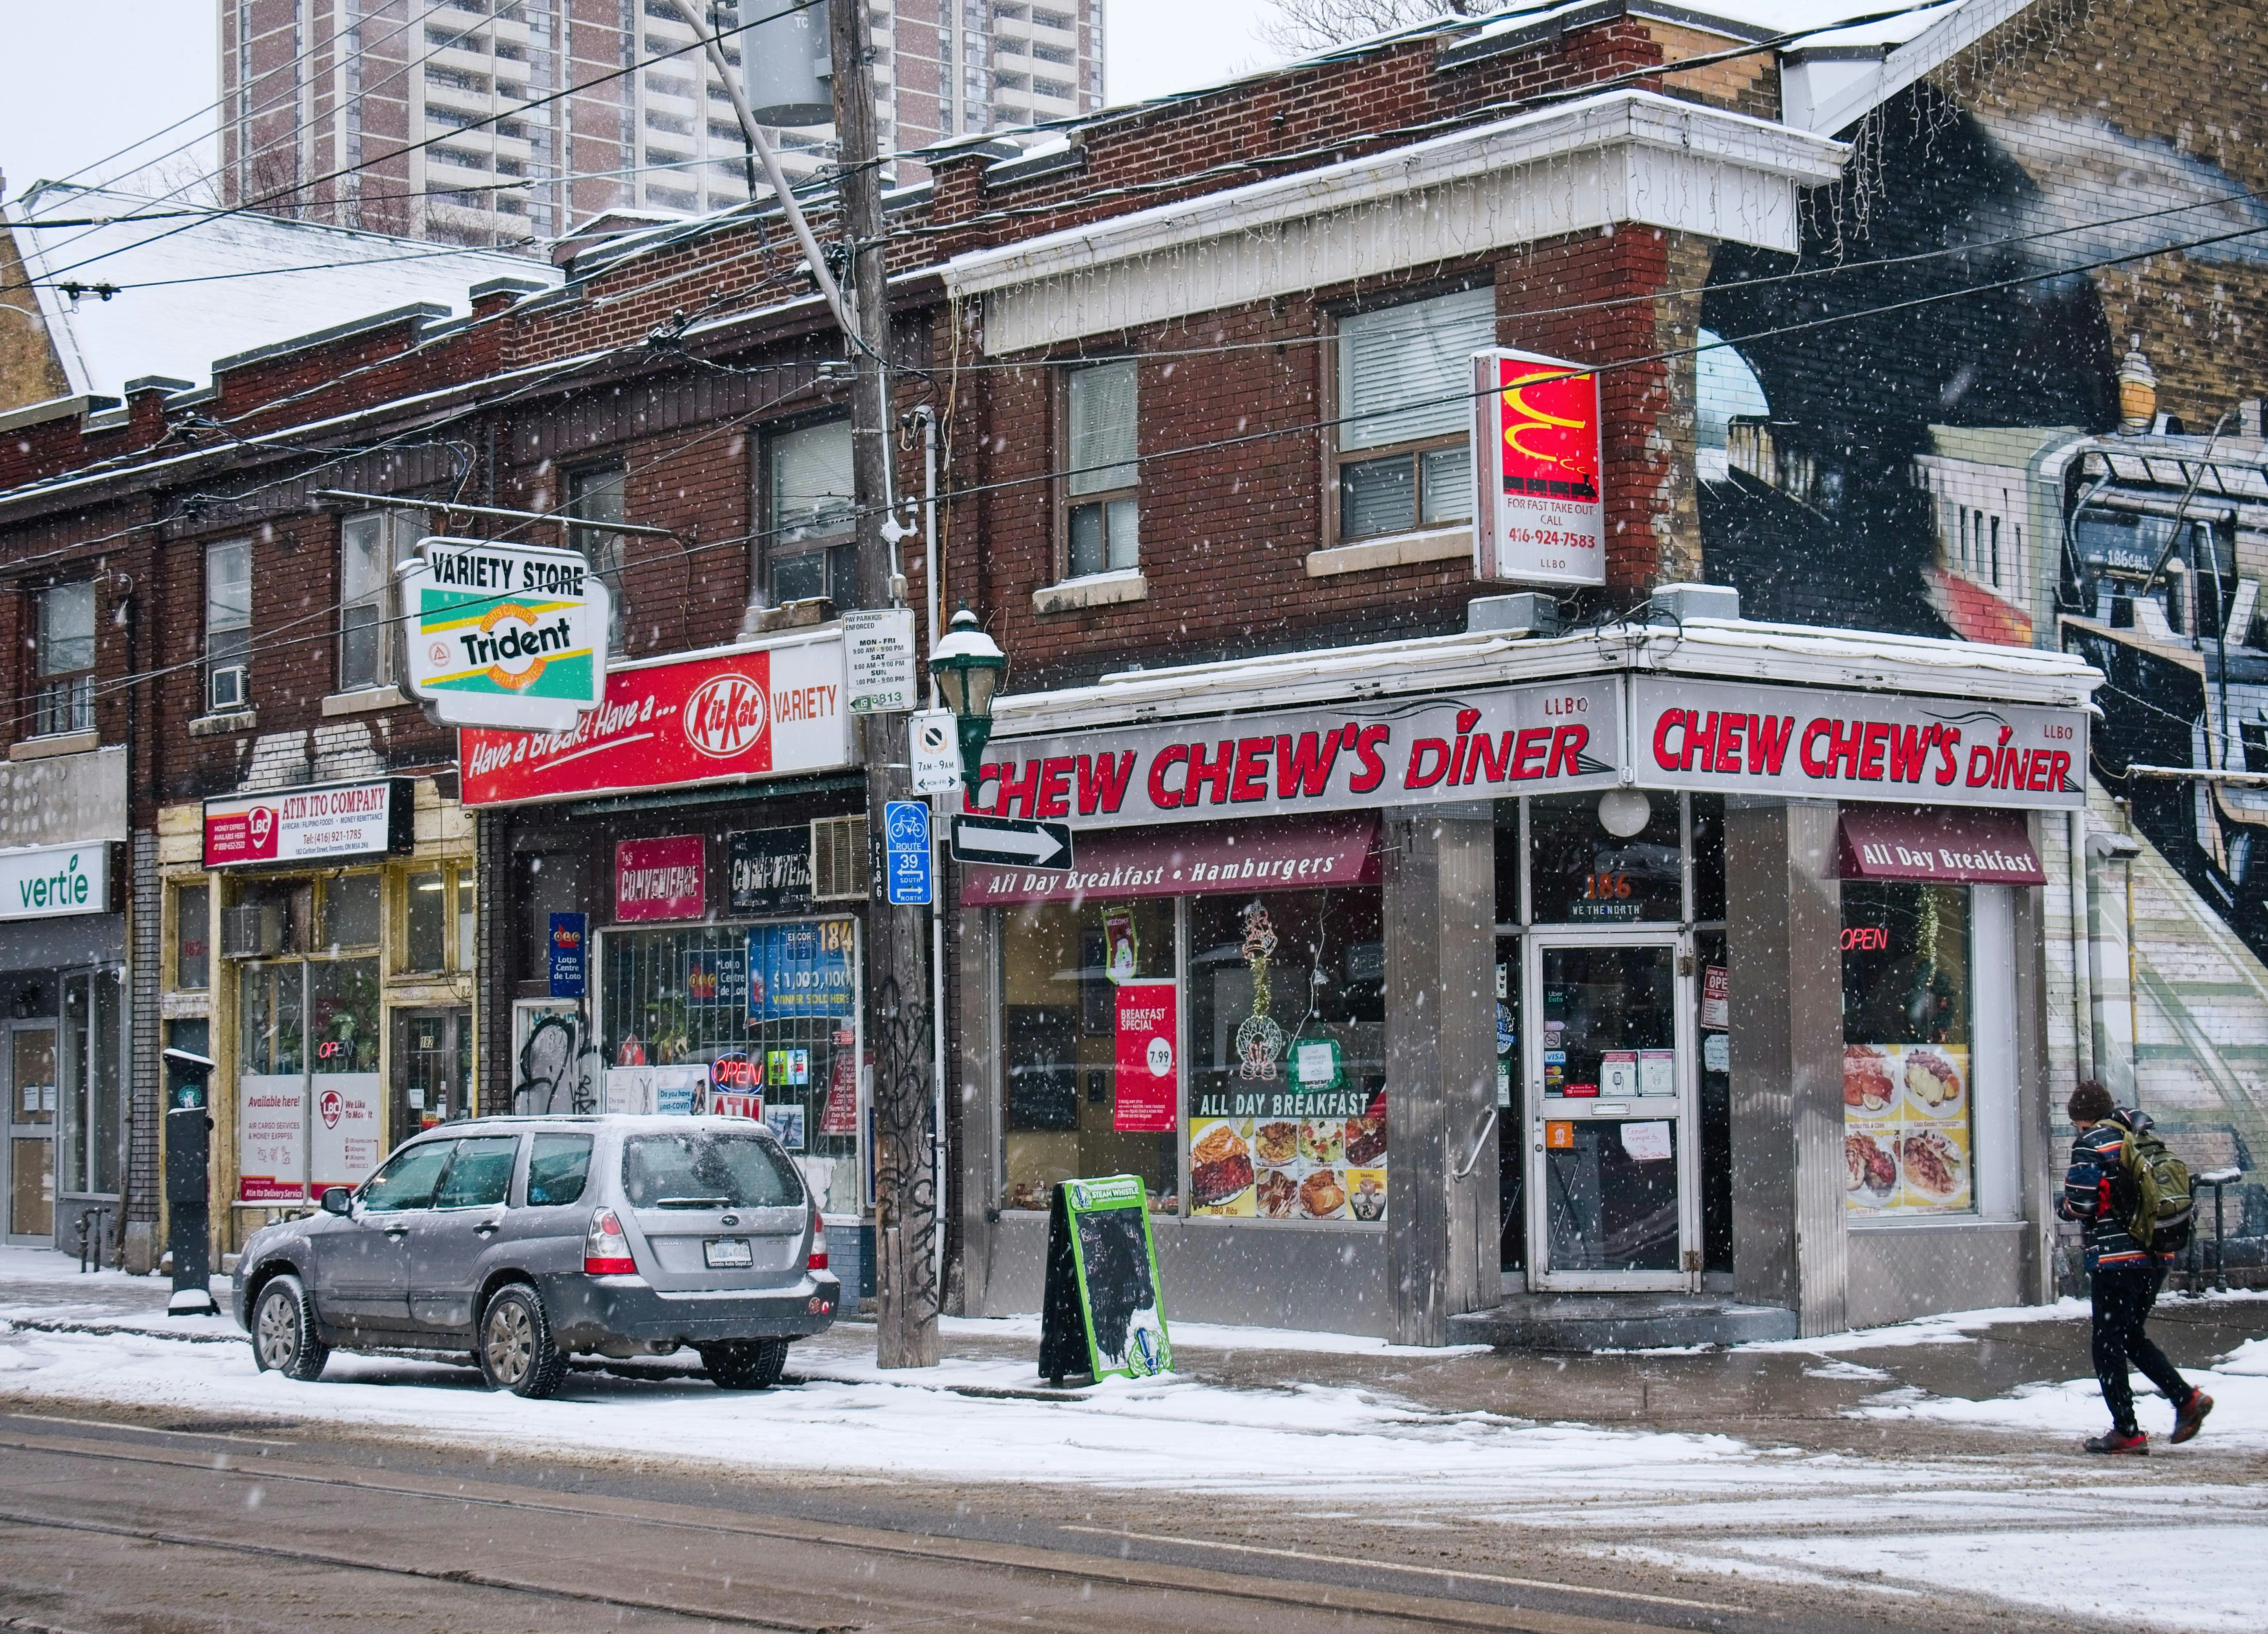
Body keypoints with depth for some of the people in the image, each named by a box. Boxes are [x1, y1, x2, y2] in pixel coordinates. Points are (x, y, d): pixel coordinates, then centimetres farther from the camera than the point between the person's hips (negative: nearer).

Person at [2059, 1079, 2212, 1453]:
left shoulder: (2091, 1144, -8)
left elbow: (2080, 1203, -14)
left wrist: (2064, 1208, 7)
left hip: (2115, 1257, -8)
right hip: (2157, 1254, 8)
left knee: (2108, 1346, 0)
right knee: (2131, 1337, 19)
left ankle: (2127, 1432, -2)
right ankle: (2187, 1397, 4)